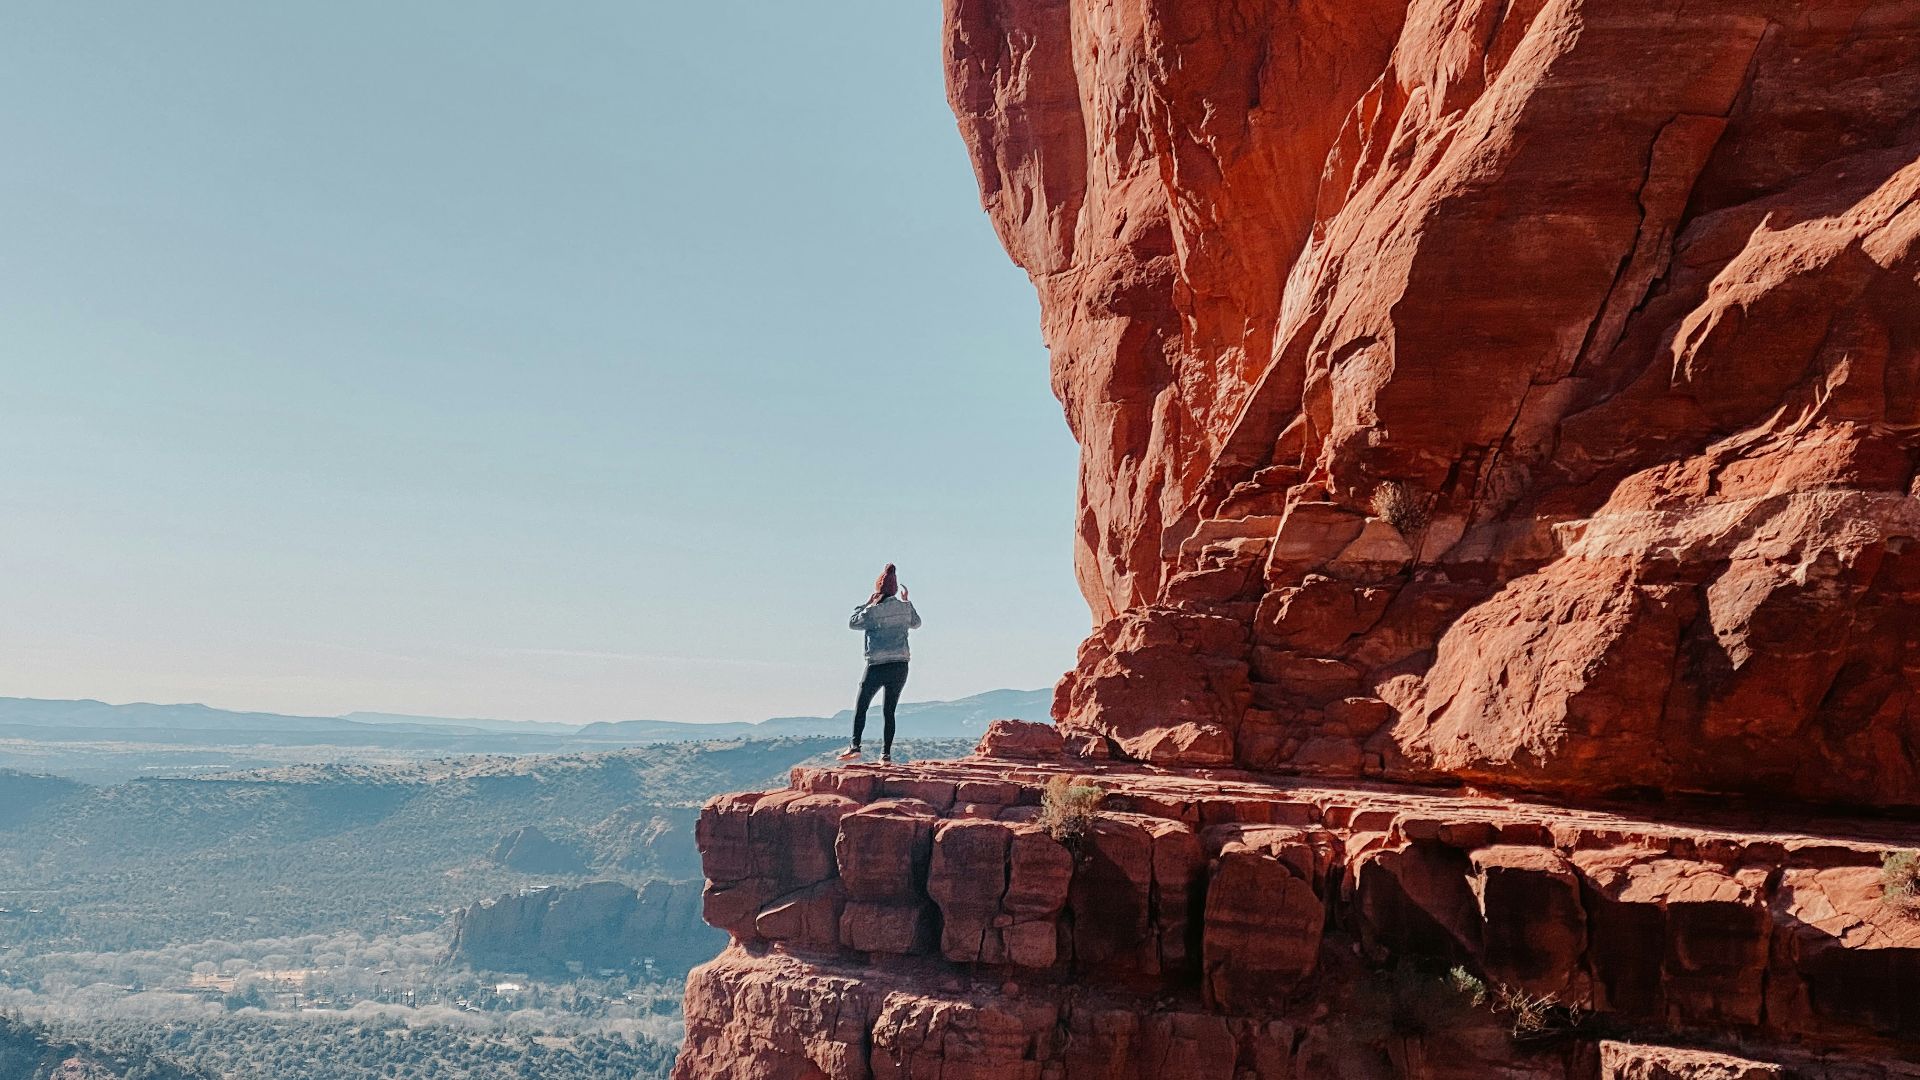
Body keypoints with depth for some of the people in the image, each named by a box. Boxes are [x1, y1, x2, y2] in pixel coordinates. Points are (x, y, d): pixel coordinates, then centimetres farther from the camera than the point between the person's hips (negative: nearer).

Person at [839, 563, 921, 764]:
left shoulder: (873, 610, -11)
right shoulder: (905, 607, 2)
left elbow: (853, 623, 4)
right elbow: (916, 623, 22)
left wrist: (867, 603, 4)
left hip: (877, 666, -4)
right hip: (900, 666, 4)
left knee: (860, 706, 9)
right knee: (889, 711, 9)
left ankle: (855, 746, -1)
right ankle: (886, 754, 6)